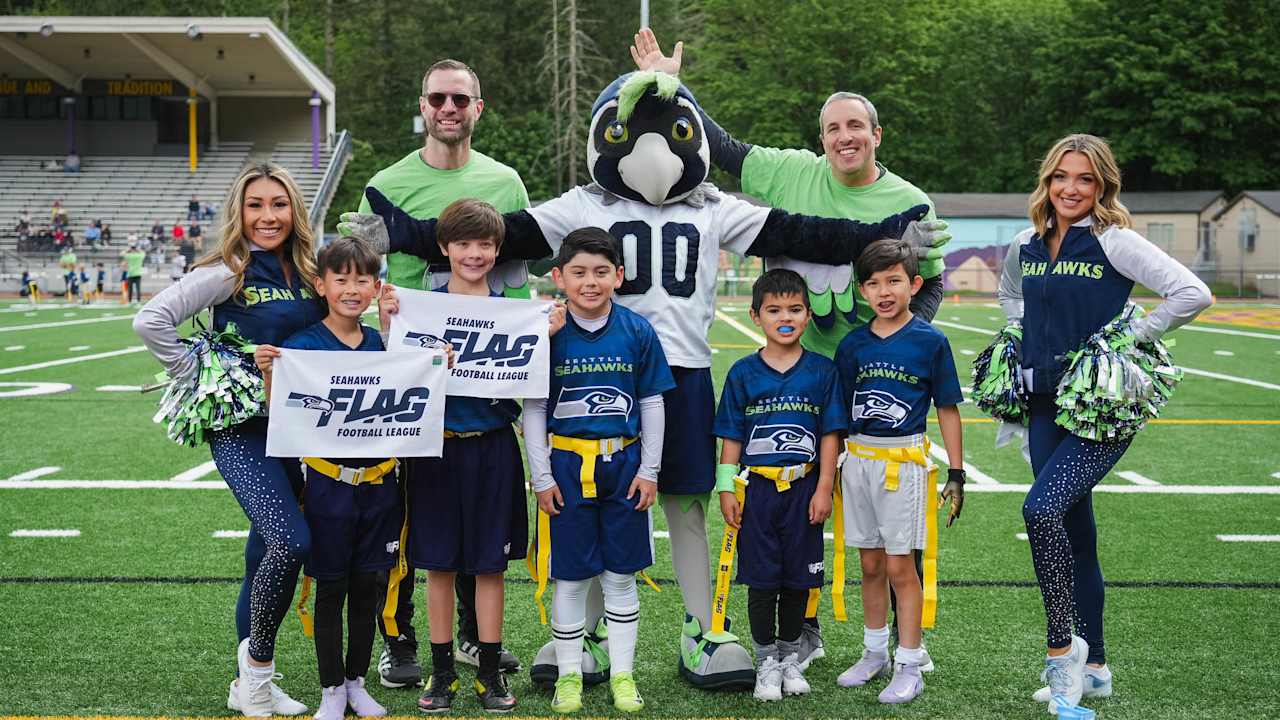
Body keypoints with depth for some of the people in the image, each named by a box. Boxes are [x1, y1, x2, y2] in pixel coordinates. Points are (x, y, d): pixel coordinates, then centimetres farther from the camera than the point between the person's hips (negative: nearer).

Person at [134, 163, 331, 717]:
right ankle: (258, 658, 0)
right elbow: (150, 321, -15)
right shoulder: (229, 272, -9)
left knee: (266, 552, 12)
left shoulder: (308, 272, 8)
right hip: (241, 429, -6)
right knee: (291, 541, -22)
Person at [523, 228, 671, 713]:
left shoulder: (637, 332, -2)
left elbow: (652, 404, 4)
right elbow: (534, 409, -2)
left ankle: (622, 675, 20)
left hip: (624, 464, 1)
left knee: (621, 574, 9)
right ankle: (568, 675, 20)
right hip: (568, 466, -1)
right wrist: (541, 478, -4)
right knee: (571, 577, 6)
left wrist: (649, 470, 1)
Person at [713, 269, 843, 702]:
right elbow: (731, 437, 3)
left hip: (804, 488, 0)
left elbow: (830, 435, 1)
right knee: (761, 579, 4)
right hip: (757, 487, 0)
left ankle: (790, 657, 24)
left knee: (798, 577, 8)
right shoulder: (743, 374, 0)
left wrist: (824, 489, -4)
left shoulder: (822, 372, 0)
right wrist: (727, 489, -2)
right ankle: (766, 661, 17)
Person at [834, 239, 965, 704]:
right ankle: (875, 653, 27)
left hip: (905, 462, -4)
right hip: (859, 459, 4)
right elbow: (840, 413, 10)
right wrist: (831, 468, 10)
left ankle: (909, 667, 7)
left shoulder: (931, 341, -4)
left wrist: (956, 472, -1)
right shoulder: (852, 345, 4)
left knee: (900, 566, -1)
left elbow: (947, 409, 0)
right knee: (870, 565, 13)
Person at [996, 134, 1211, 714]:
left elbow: (1192, 294, -17)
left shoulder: (1115, 241, -10)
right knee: (1074, 529, 12)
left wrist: (1130, 338, -14)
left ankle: (1062, 647, -8)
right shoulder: (1026, 245, 8)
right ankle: (1091, 668, 22)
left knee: (1042, 509, -24)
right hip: (1045, 404, 6)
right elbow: (1008, 293, 30)